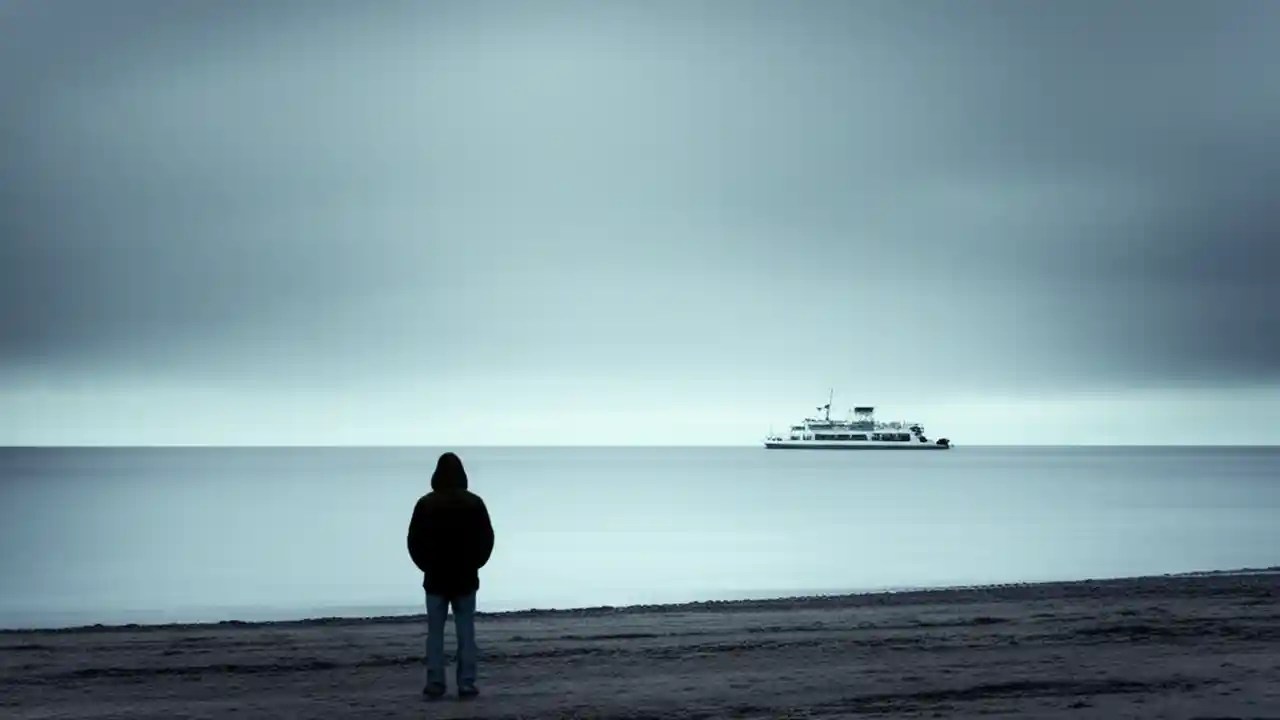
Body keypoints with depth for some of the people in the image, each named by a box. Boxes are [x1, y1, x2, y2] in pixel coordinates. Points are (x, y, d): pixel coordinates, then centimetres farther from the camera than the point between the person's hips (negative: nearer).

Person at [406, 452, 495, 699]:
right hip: (466, 578, 0)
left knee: (435, 632, 5)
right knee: (466, 632, 3)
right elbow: (486, 539, 0)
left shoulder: (425, 504, -5)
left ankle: (435, 684, 1)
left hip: (435, 578, 0)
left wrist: (427, 566, 12)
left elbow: (414, 541, -1)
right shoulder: (474, 503, -3)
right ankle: (466, 684, 0)